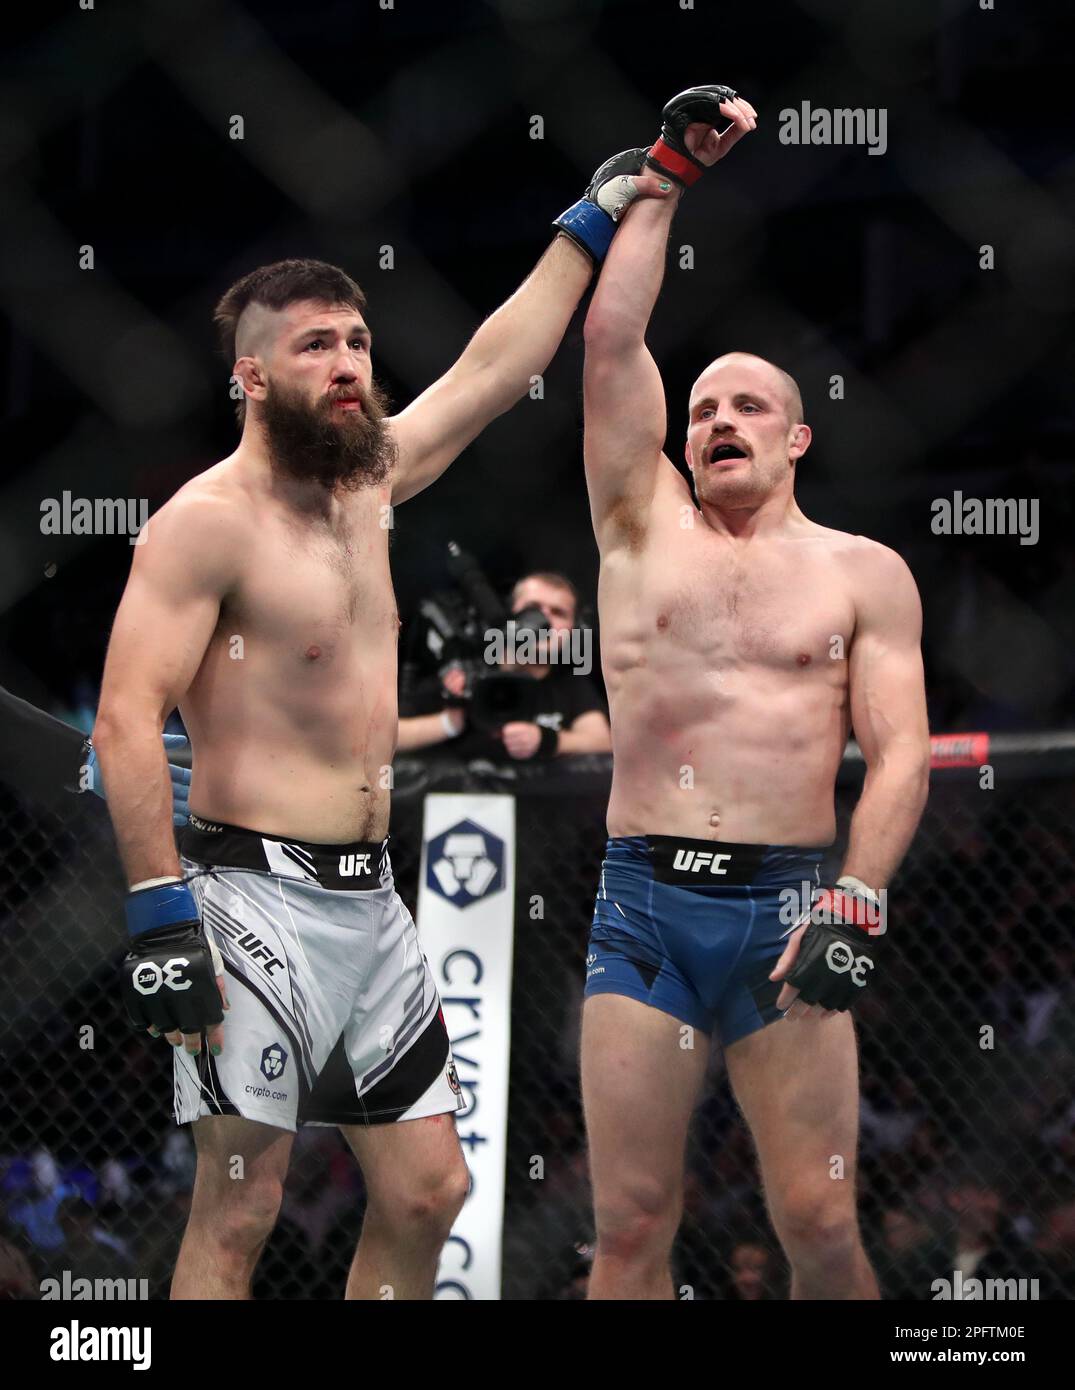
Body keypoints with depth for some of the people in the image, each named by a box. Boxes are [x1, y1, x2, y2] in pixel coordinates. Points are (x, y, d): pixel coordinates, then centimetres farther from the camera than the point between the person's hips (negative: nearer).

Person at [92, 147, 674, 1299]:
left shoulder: (367, 482, 12)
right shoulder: (209, 517, -11)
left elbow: (494, 369, 24)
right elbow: (126, 716, -18)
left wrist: (594, 222, 25)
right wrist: (160, 913, -24)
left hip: (371, 901, 8)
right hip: (259, 898, -8)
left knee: (427, 1193, 9)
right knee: (239, 1210, -8)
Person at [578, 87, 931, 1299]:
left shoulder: (863, 573, 11)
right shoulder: (646, 528, 14)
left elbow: (900, 750, 2)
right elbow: (611, 335, 8)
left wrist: (854, 902, -12)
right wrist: (668, 175, 10)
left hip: (785, 903, -1)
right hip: (641, 904, 1)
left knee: (821, 1226, -7)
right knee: (630, 1224, -4)